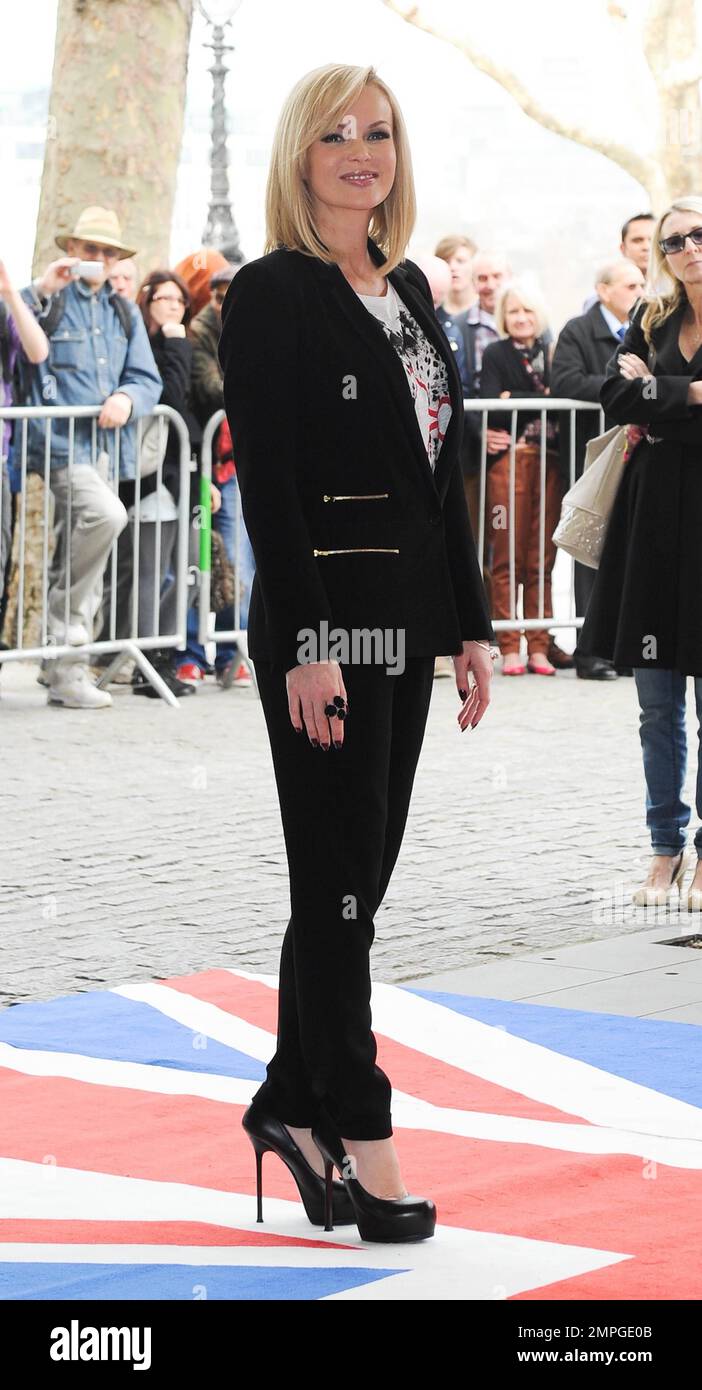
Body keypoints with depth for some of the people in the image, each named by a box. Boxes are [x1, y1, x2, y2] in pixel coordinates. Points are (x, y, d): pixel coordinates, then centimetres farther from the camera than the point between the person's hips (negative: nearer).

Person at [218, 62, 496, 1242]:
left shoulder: (407, 289, 13)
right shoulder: (272, 295, -9)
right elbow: (266, 482, -15)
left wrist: (469, 624, 13)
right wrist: (304, 647, -20)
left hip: (406, 621, 8)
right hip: (325, 625, -8)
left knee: (360, 871, 11)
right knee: (339, 878, -1)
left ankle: (291, 1104, 21)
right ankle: (359, 1131, 7)